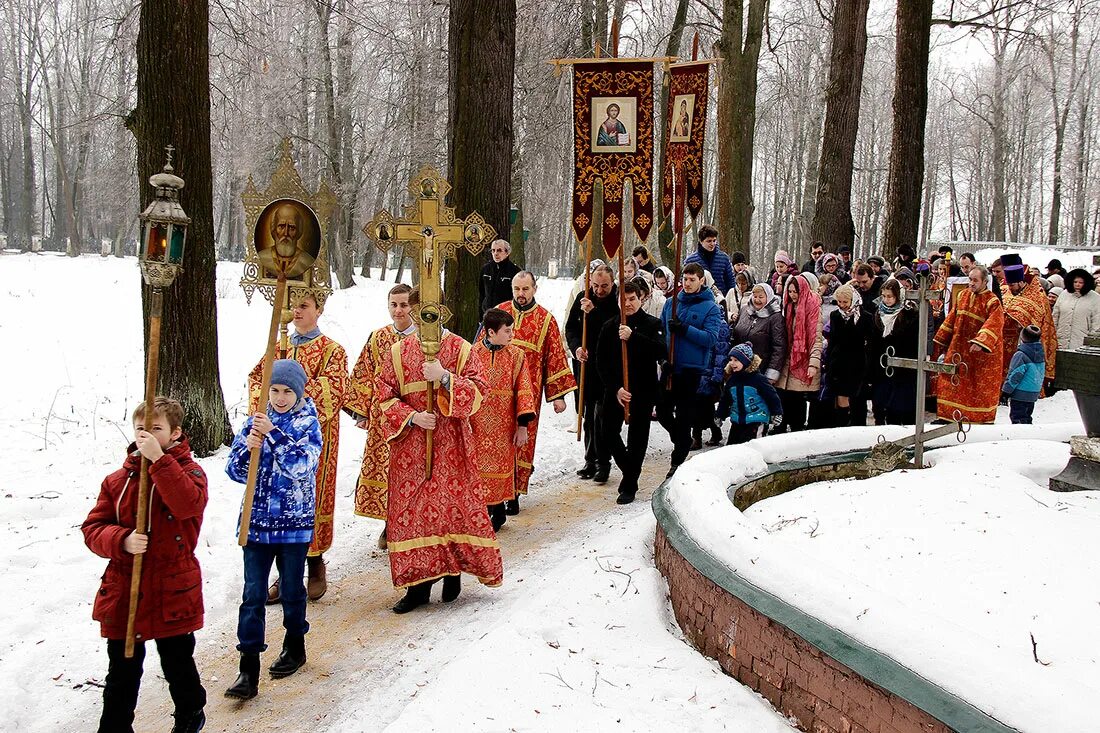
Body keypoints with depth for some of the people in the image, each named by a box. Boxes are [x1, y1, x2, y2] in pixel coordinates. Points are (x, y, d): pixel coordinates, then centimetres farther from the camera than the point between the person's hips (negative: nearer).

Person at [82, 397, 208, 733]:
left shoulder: (189, 471, -6)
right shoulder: (117, 480, 4)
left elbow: (188, 504, -28)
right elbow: (93, 527, 3)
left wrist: (159, 459, -31)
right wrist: (121, 540, -17)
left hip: (173, 592, -2)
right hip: (123, 592, 2)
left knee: (179, 666, 16)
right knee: (122, 672, 13)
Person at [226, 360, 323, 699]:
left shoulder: (308, 424, -4)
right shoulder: (255, 422, 4)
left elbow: (302, 464, -20)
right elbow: (234, 470, 1)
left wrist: (273, 434, -28)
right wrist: (249, 449, -19)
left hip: (294, 522, -2)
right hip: (256, 521, 2)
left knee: (291, 589, 13)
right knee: (253, 595, -1)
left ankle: (295, 646, 35)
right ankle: (249, 668, 1)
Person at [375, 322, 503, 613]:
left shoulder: (461, 349, 0)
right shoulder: (398, 352, 4)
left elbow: (479, 392, -7)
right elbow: (385, 397, 3)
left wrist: (445, 377, -20)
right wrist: (412, 416, -12)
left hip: (451, 446, -1)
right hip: (410, 445, 2)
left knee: (454, 503, 1)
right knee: (411, 508, 1)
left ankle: (453, 572, 19)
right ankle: (418, 582, 10)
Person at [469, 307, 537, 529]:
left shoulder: (515, 355, -3)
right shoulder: (472, 353, -5)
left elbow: (523, 391, -2)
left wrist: (523, 424, -6)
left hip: (503, 425, 0)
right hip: (476, 424, 0)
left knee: (500, 466, 9)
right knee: (476, 468, 5)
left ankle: (497, 511, 24)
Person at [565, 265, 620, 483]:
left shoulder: (618, 301, -9)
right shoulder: (583, 298, 6)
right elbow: (571, 327, 10)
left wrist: (593, 312, -27)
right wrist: (576, 347, -7)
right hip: (585, 364, 5)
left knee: (602, 414, -7)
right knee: (588, 414, 12)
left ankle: (603, 463, 2)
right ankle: (590, 459, 23)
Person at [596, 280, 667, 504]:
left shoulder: (653, 324, 0)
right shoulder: (610, 327, 4)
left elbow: (661, 352, -17)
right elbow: (602, 362, 1)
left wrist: (633, 337, -27)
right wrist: (615, 388, -11)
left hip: (643, 390, -2)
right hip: (615, 390, 2)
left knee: (637, 438, 1)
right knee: (609, 432, -1)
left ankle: (629, 486, 11)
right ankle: (629, 468, 26)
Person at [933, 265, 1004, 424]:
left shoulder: (992, 302, -12)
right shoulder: (963, 296, 6)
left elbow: (994, 325, -26)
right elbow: (951, 320, 13)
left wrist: (981, 342, -41)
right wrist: (940, 340, 12)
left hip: (982, 353, -5)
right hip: (959, 348, 5)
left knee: (980, 386, 4)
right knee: (951, 381, 5)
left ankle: (983, 418, 17)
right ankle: (948, 415, 13)